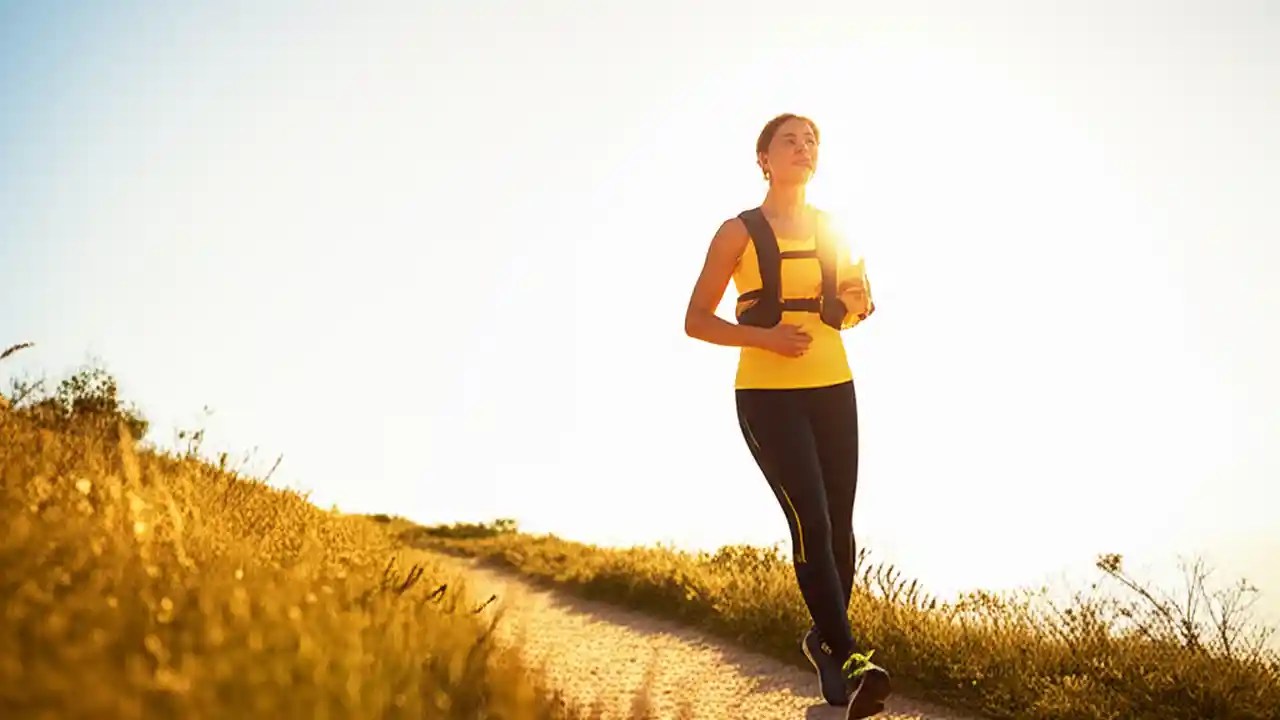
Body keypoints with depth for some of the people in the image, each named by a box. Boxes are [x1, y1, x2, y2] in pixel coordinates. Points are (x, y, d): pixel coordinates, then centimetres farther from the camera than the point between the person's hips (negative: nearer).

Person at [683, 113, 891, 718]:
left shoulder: (833, 229, 11)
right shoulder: (739, 232, -2)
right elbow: (696, 321, -4)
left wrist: (857, 302, -4)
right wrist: (764, 336, -19)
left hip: (833, 389, 5)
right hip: (768, 394, -5)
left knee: (839, 523, 6)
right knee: (811, 521, -17)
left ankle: (825, 640, 24)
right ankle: (848, 658, -17)